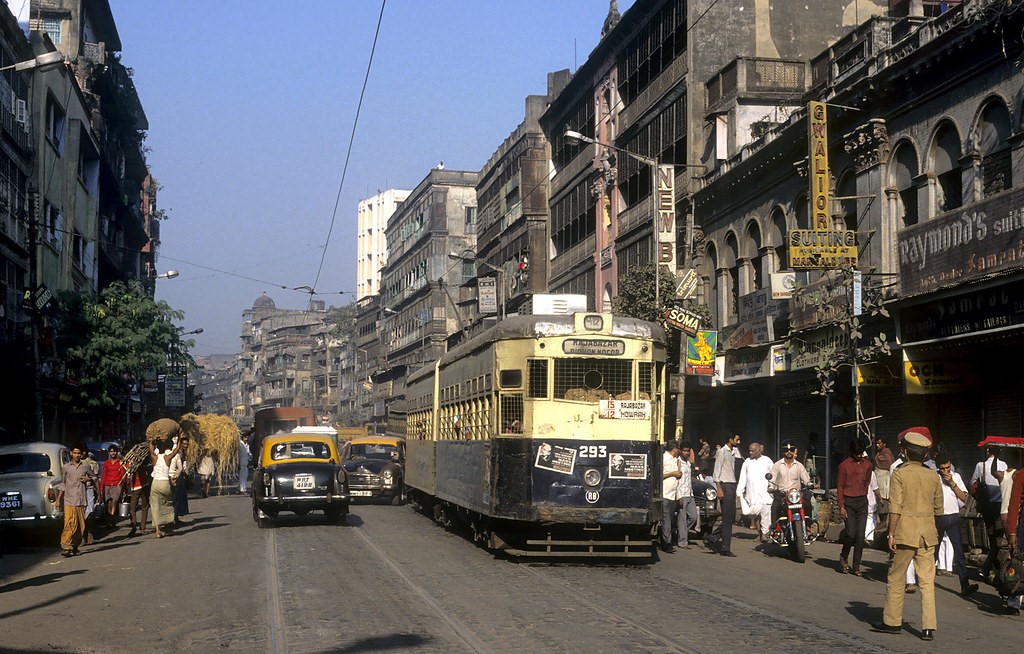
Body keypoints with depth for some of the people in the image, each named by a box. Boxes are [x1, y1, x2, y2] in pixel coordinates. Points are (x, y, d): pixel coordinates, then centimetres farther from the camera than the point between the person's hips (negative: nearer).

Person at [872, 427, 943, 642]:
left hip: (905, 532, -4)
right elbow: (938, 509, 11)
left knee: (896, 578, 9)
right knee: (927, 581, 4)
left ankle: (892, 622, 18)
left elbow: (895, 507, -12)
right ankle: (929, 627, 0)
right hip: (928, 533, 4)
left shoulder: (899, 474, -8)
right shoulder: (933, 477, 5)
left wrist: (891, 533, -8)